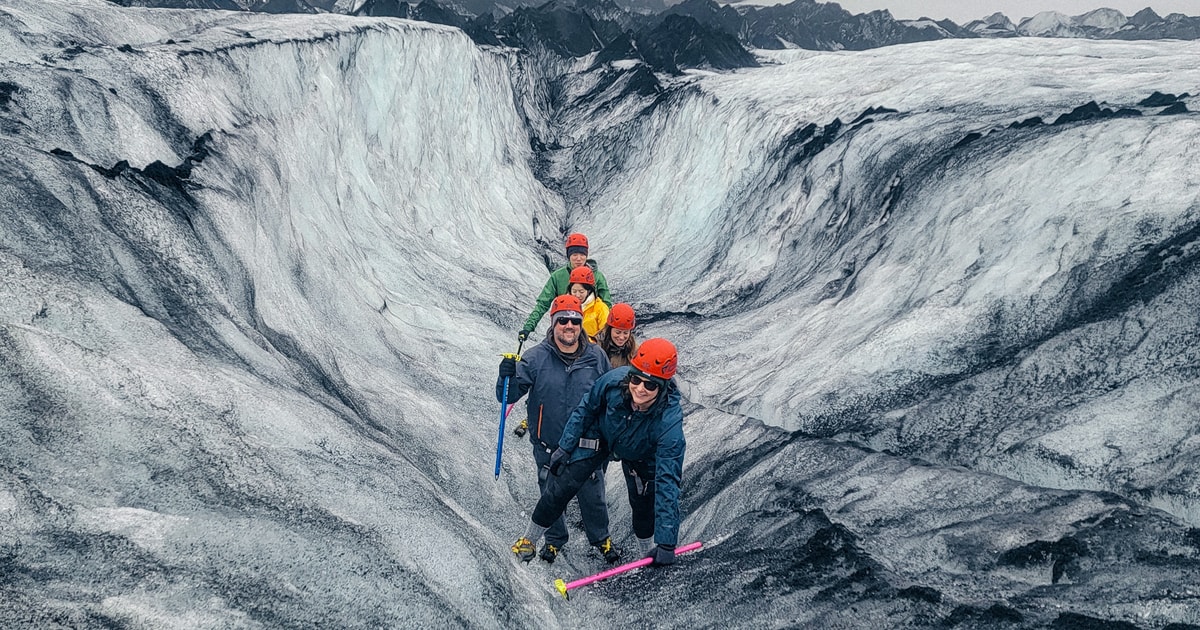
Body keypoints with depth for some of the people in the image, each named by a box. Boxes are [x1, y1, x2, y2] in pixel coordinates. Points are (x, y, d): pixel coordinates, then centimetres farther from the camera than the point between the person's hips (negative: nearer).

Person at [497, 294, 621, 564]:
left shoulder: (596, 356, -7)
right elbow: (507, 396, -13)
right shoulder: (535, 358, -13)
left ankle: (601, 538, 39)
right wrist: (506, 377, -34)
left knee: (593, 496, 14)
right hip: (548, 447, 0)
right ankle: (555, 539, 42)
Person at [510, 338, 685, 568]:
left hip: (641, 457, -1)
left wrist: (667, 542, -38)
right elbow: (585, 410, -14)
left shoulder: (670, 421, -42)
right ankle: (528, 540, 21)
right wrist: (564, 447, -6)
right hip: (600, 437, 1)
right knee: (561, 487, -2)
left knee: (645, 505, 3)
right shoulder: (614, 380, -38)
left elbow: (667, 482, -39)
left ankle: (649, 554, 35)